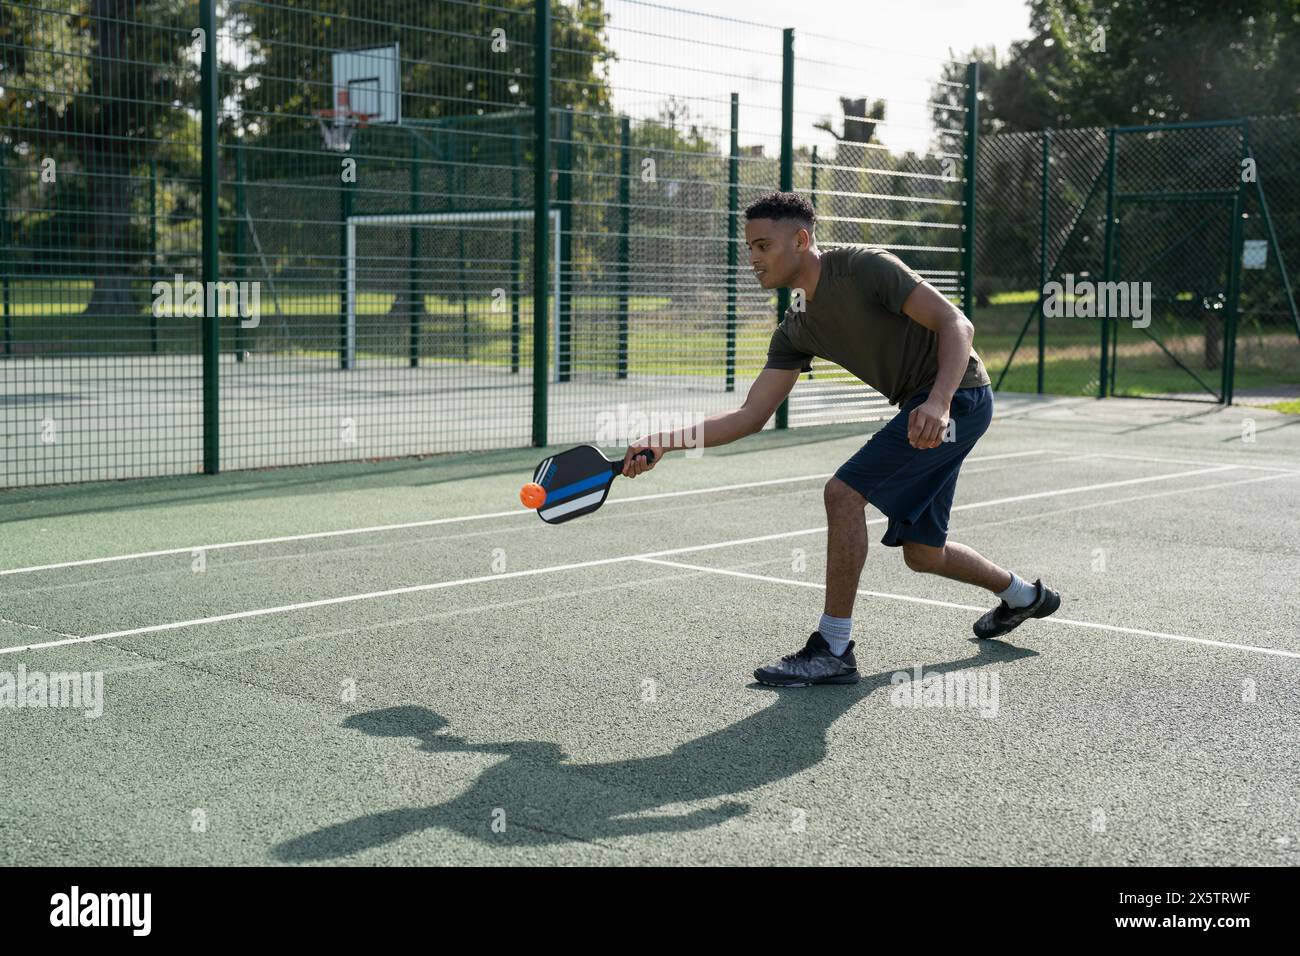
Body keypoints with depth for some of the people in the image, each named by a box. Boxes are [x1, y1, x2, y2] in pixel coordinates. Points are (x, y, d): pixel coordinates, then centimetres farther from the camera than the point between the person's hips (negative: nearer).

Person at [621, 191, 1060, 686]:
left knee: (844, 492, -20)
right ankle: (1024, 595, 43)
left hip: (958, 393, -9)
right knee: (922, 553, 15)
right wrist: (667, 441, -10)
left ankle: (832, 650, -13)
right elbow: (751, 415, 2)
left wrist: (938, 402, -37)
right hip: (921, 407, 9)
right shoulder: (796, 330, 6)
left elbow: (957, 324, -21)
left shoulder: (865, 266, -17)